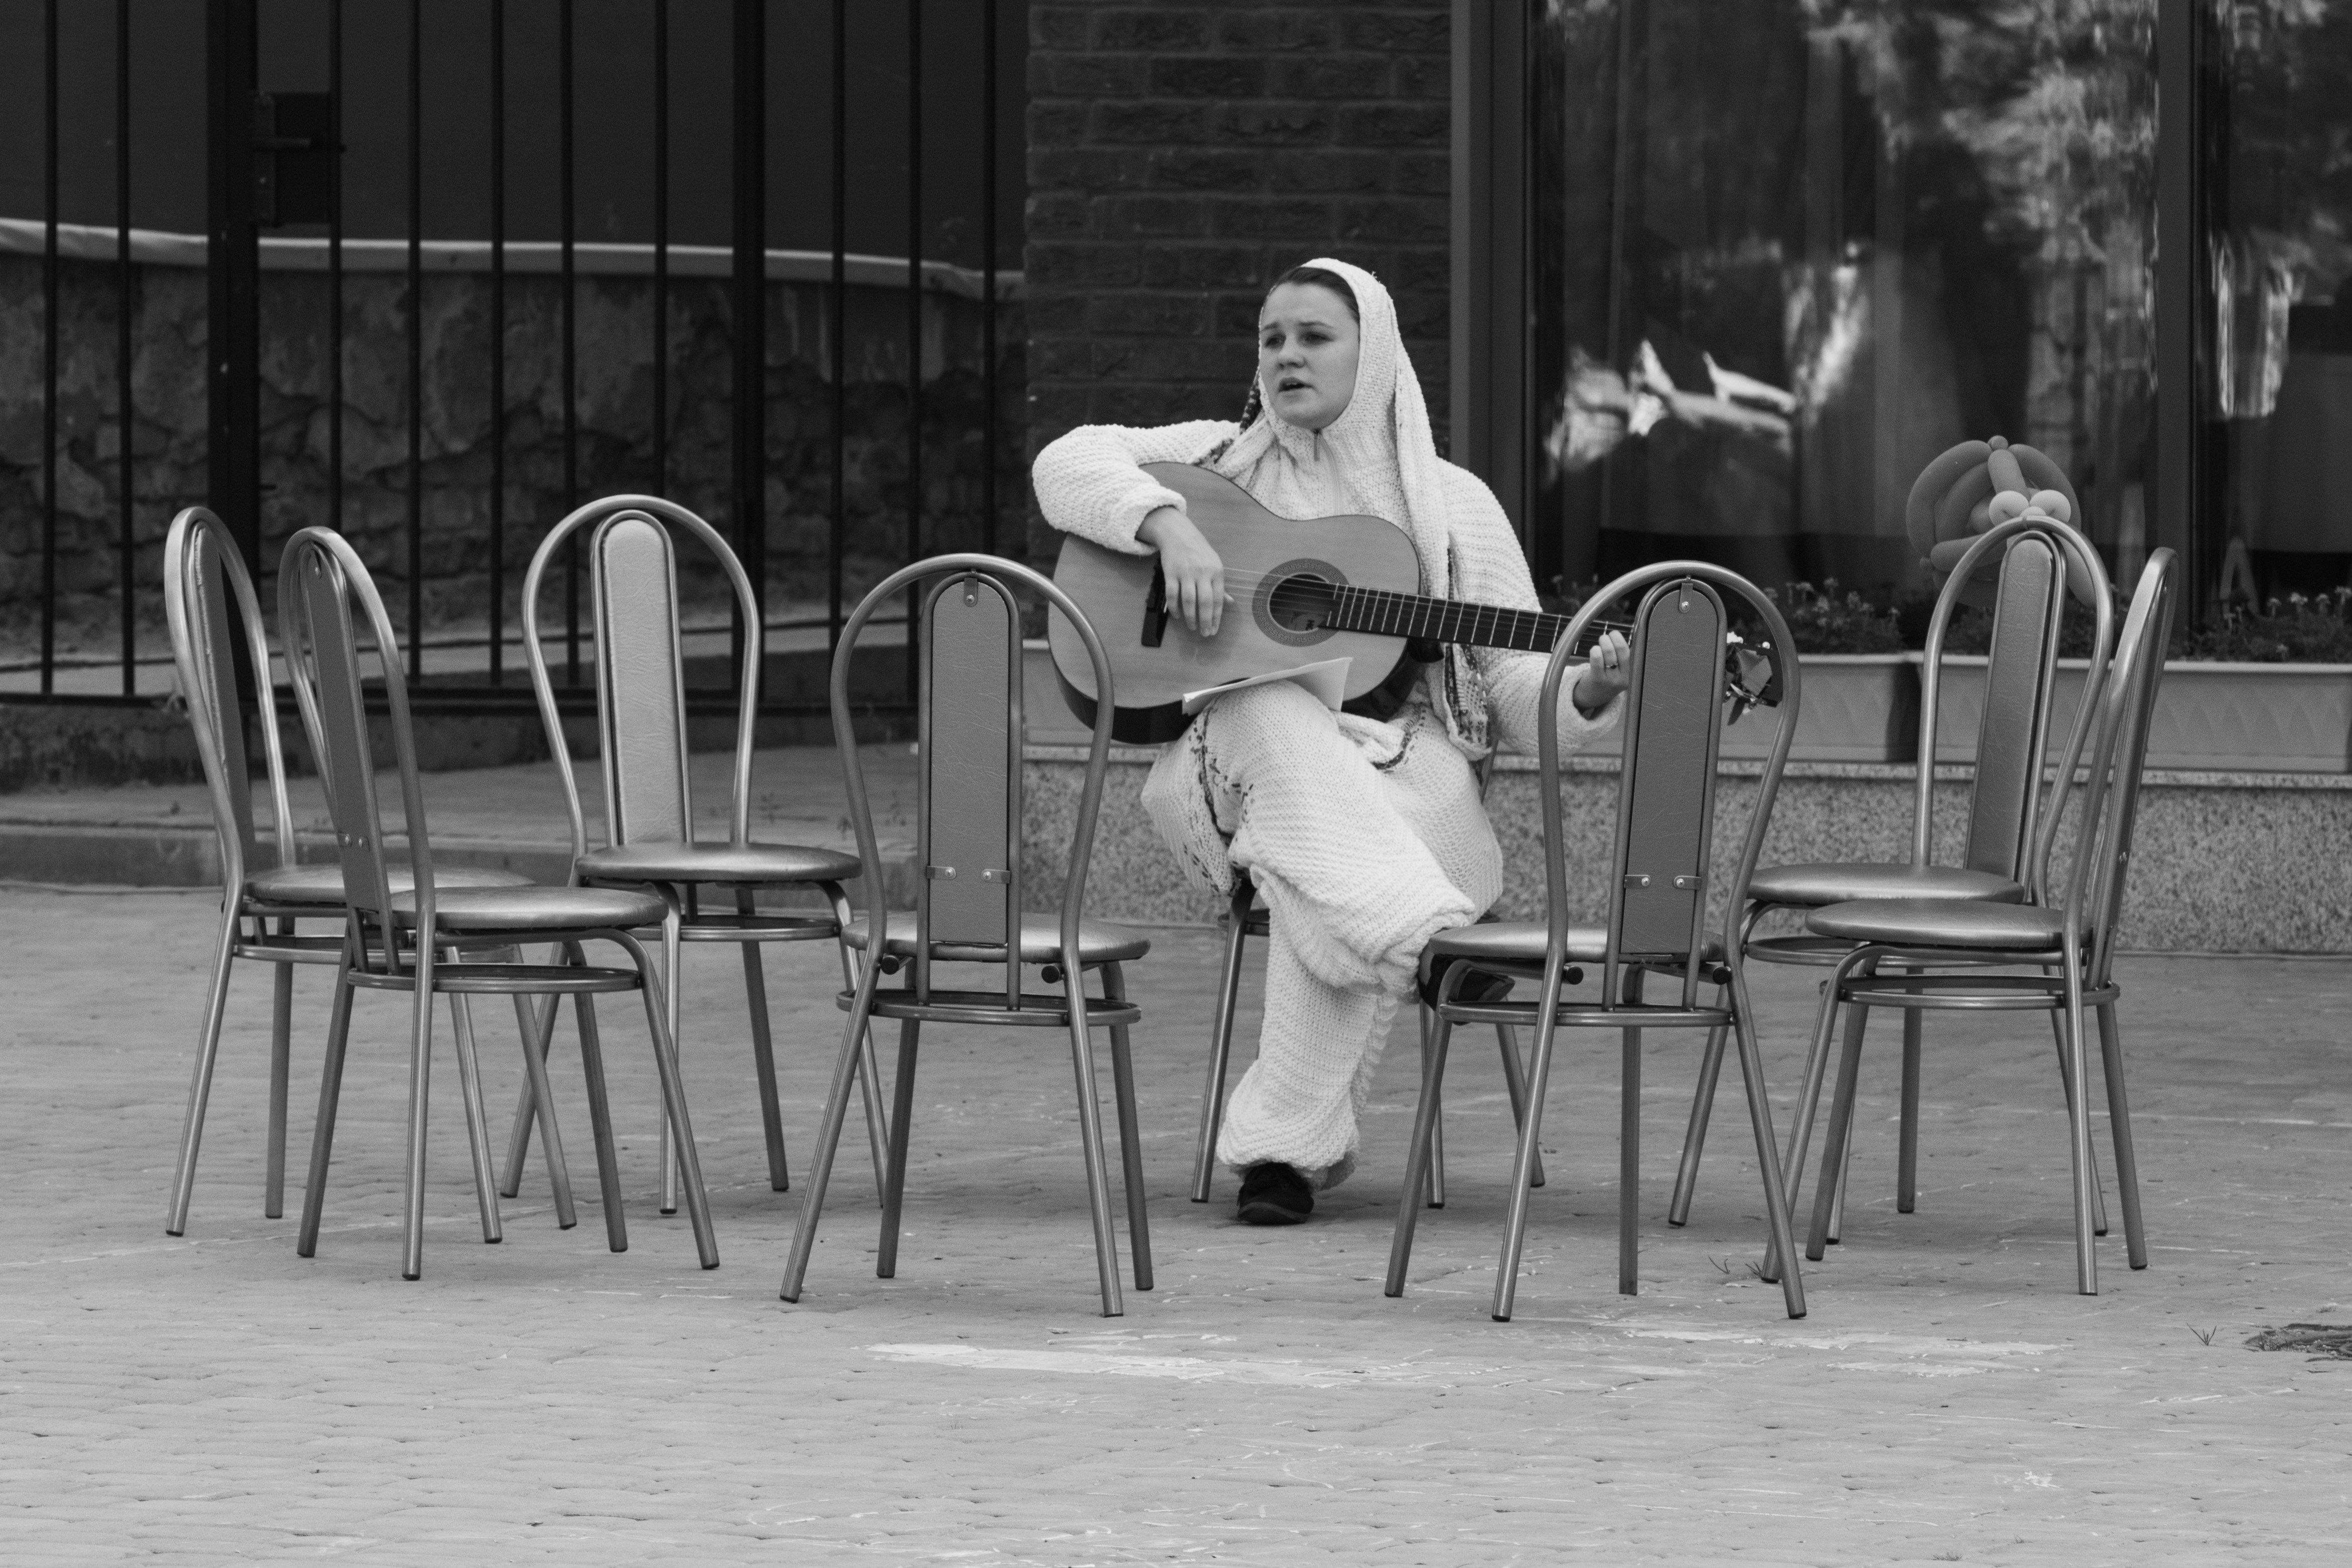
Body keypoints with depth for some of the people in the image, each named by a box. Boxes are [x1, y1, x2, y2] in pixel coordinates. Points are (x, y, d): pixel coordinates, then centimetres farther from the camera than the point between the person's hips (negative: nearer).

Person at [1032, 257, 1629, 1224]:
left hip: (1403, 780, 0)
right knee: (1277, 713, -37)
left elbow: (1513, 690, 10)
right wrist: (1168, 524, -15)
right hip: (1242, 766, 0)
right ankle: (1420, 932, -49)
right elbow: (1068, 463, 1)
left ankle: (1285, 1142, -28)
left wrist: (1587, 696, -12)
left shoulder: (1451, 504, 14)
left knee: (1319, 878, -35)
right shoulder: (1225, 462, 15)